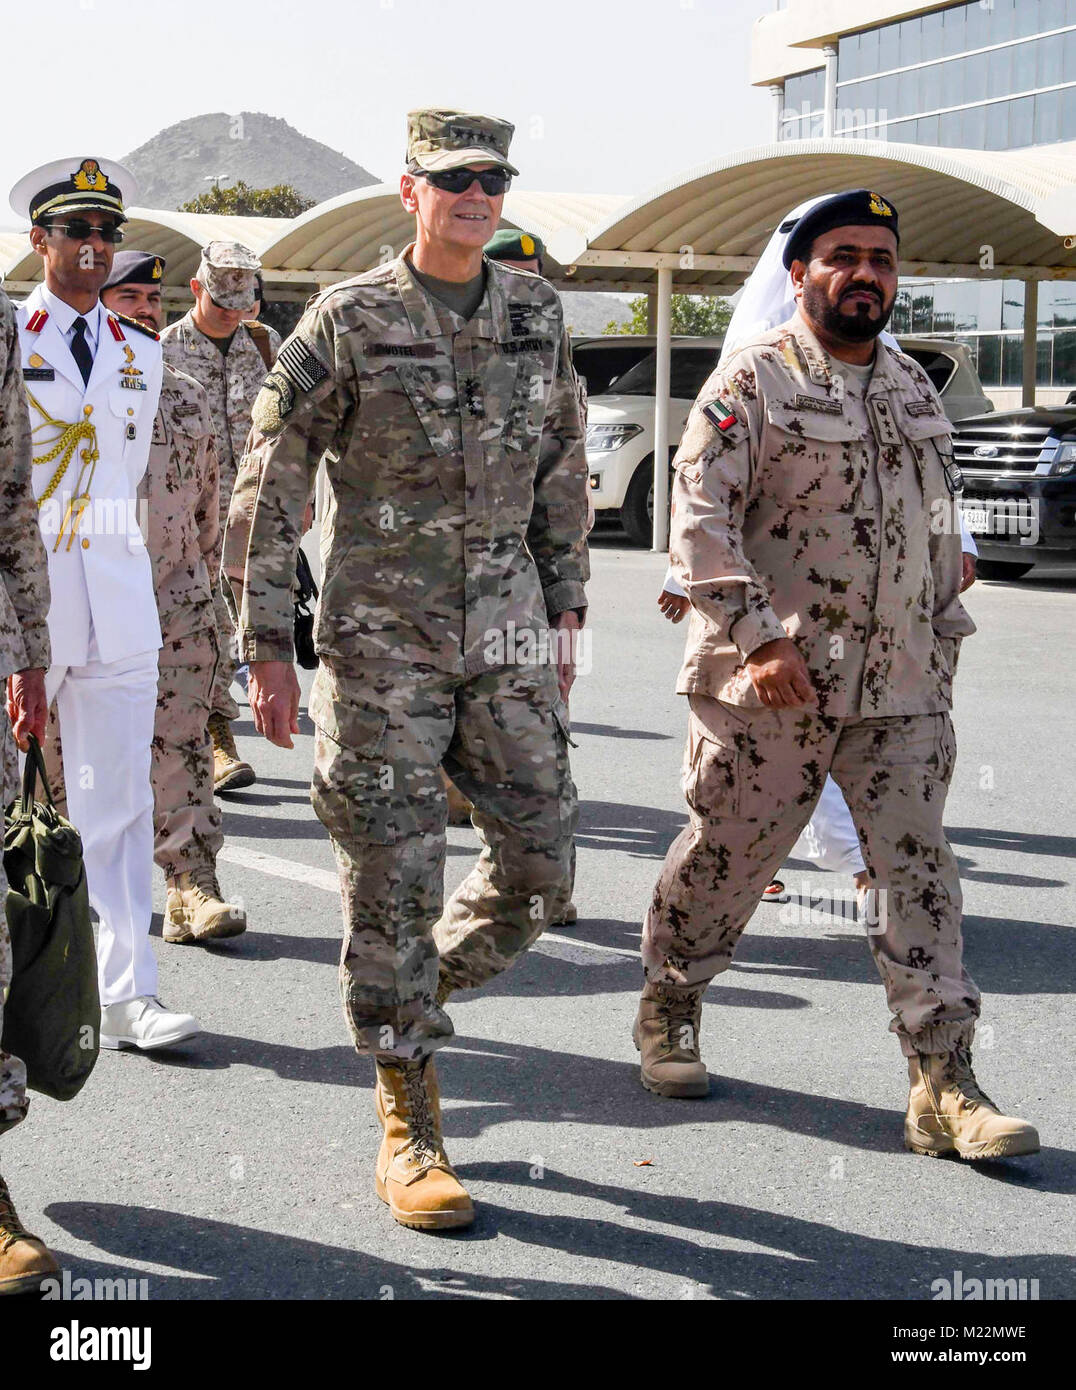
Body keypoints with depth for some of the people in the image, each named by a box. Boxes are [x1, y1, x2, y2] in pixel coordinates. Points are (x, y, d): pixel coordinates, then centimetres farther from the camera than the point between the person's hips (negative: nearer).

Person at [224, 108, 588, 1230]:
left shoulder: (536, 312, 8)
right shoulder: (348, 320, -6)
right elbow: (267, 488, -4)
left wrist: (564, 608, 14)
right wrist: (267, 649, -7)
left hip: (507, 635, 4)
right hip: (381, 637, -4)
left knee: (539, 864, 4)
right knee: (395, 876, -1)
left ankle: (413, 993, 31)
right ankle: (407, 1127, 11)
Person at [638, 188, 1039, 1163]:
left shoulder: (913, 386, 15)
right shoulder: (754, 380, -6)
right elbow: (700, 519, -14)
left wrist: (945, 642, 18)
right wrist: (758, 637, -22)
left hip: (901, 684, 5)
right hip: (774, 680, -5)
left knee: (920, 868, -1)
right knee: (727, 855, 6)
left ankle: (944, 1083, 0)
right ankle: (668, 1010, 31)